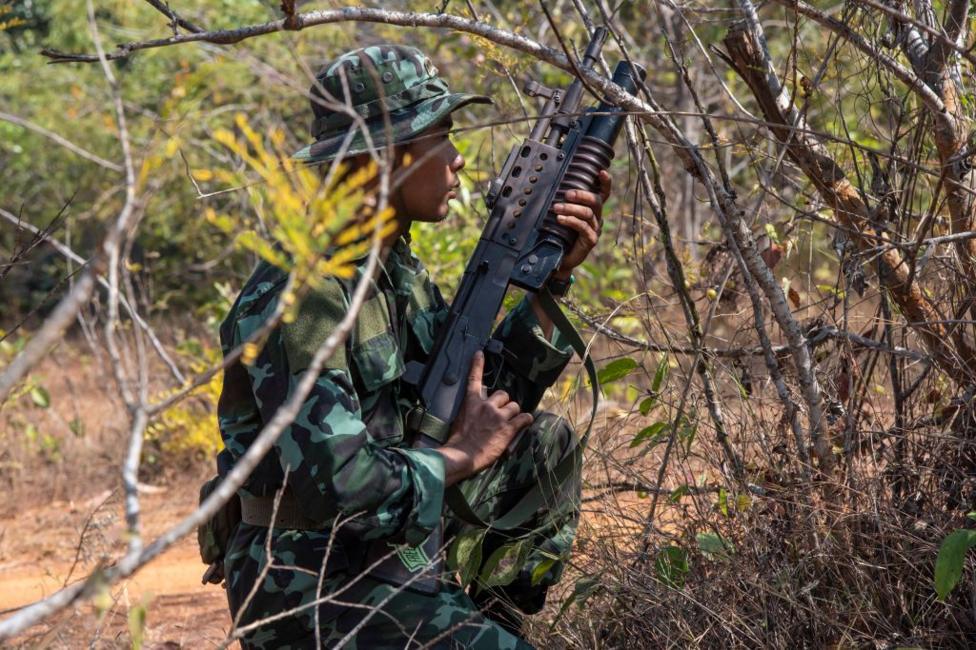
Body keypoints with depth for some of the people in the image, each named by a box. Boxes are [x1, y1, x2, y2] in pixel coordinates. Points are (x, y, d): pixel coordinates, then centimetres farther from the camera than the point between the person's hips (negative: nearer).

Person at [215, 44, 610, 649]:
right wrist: (460, 455, -14)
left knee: (546, 444, 11)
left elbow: (487, 394, 11)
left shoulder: (396, 266, 6)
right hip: (306, 587, -9)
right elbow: (335, 487, -30)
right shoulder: (302, 293, -23)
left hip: (388, 542, 9)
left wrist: (551, 276, 0)